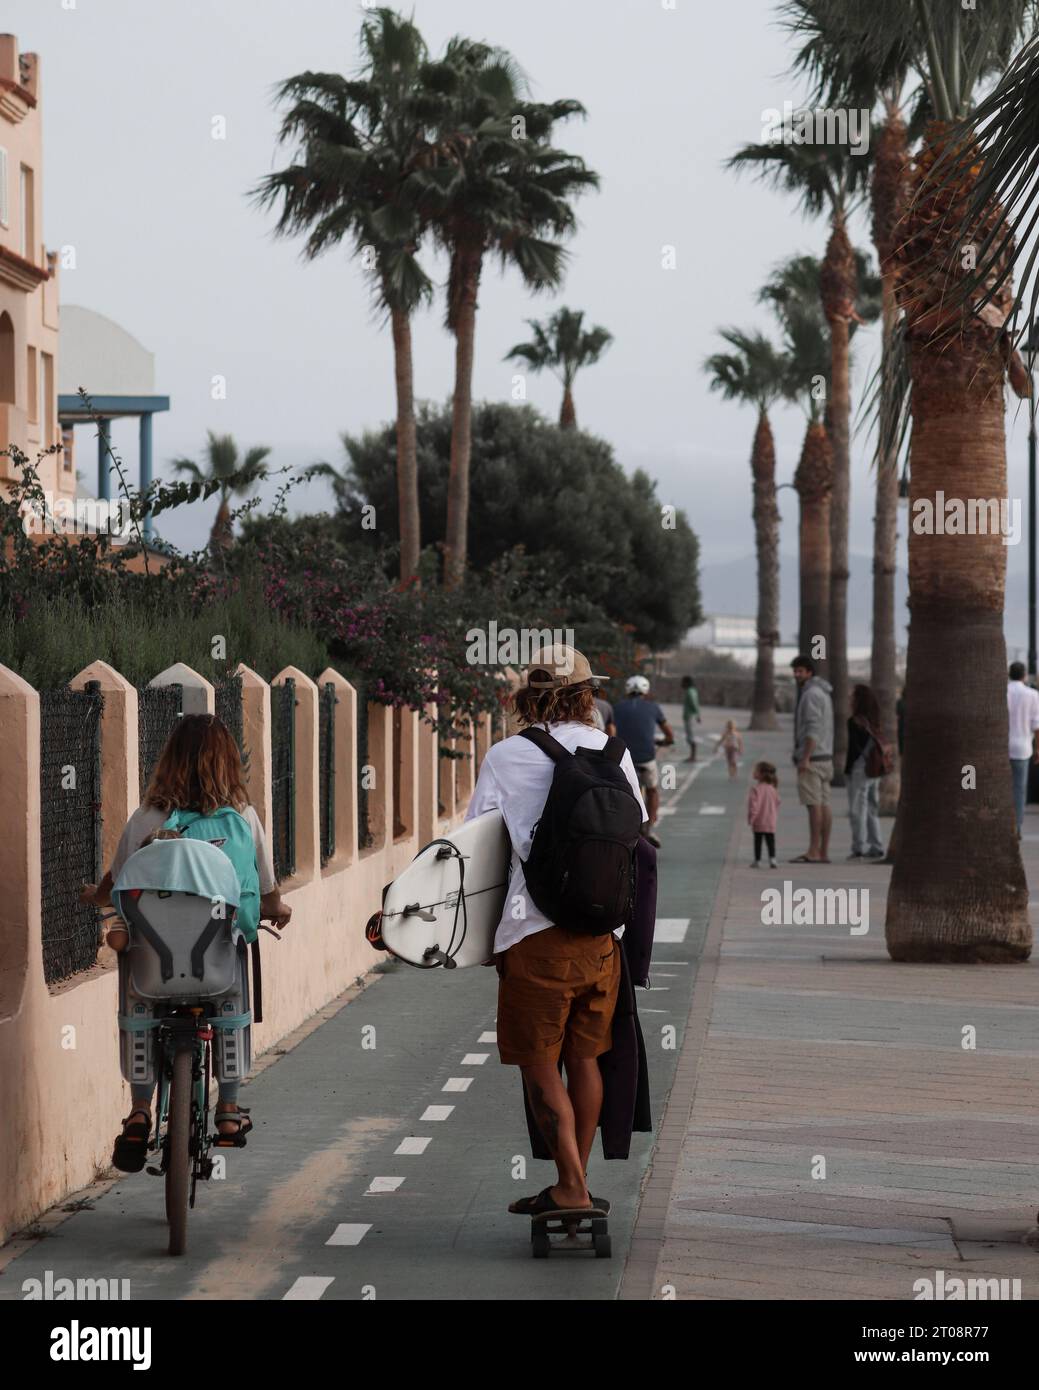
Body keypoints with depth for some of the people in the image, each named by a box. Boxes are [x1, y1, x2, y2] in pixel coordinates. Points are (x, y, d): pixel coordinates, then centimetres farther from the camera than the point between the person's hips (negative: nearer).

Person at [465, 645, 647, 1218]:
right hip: (603, 930, 4)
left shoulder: (505, 758, -5)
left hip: (537, 934, -4)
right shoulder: (615, 753, 5)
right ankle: (576, 1188, 20)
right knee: (584, 1058, 14)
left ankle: (571, 1187, -4)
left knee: (539, 1066, 3)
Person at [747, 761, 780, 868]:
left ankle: (757, 861, 9)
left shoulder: (756, 788, -16)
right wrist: (775, 817, 22)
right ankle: (772, 859, -3)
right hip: (771, 822, 5)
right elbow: (777, 803, 13)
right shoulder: (773, 789, 6)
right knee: (770, 841, 6)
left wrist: (751, 818, -12)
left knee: (758, 841, 5)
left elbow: (754, 805, -20)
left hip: (759, 823, -5)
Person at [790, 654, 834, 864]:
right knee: (823, 804, 6)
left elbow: (813, 729, -22)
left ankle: (813, 852, -13)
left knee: (814, 804, -11)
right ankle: (824, 852, 6)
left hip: (812, 757, -10)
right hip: (824, 757, 10)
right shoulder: (822, 693, 18)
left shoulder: (811, 694, -14)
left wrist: (805, 758, -26)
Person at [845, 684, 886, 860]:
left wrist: (847, 770, -7)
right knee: (873, 809, 13)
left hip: (859, 769, -7)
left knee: (857, 810, -3)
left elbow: (853, 748, -13)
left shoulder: (854, 722, -12)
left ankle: (859, 847, -6)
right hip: (875, 770, 7)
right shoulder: (874, 721, 9)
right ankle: (876, 847, 13)